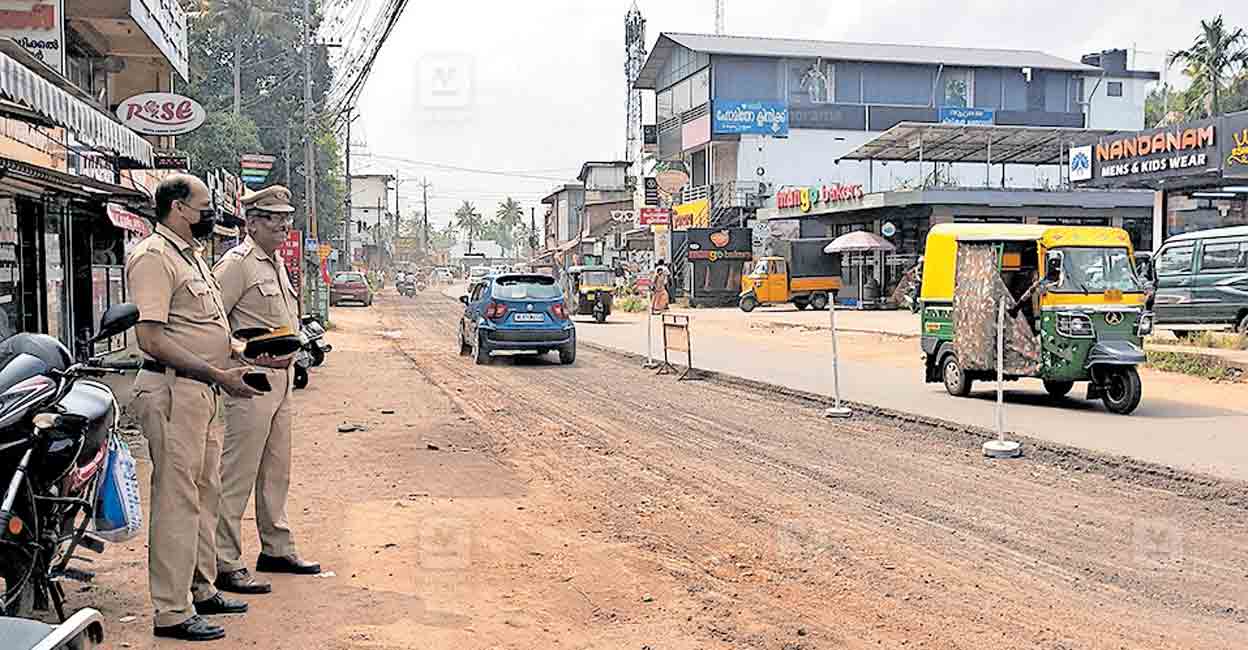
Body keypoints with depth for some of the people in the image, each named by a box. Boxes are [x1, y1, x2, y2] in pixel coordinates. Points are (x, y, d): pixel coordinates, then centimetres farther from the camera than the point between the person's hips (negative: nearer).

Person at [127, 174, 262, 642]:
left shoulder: (191, 255, 18)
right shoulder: (153, 256, -14)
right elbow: (150, 339, -23)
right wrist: (218, 374, -23)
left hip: (202, 390, 10)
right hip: (173, 390, -10)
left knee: (205, 493, 17)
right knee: (177, 499, -4)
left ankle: (201, 591, 31)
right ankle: (172, 612, 5)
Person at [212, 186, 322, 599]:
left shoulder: (277, 263, 18)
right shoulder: (237, 263, -12)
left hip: (281, 378, 10)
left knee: (276, 472, 17)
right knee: (238, 474, -6)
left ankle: (277, 549, 28)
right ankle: (225, 564, 0)